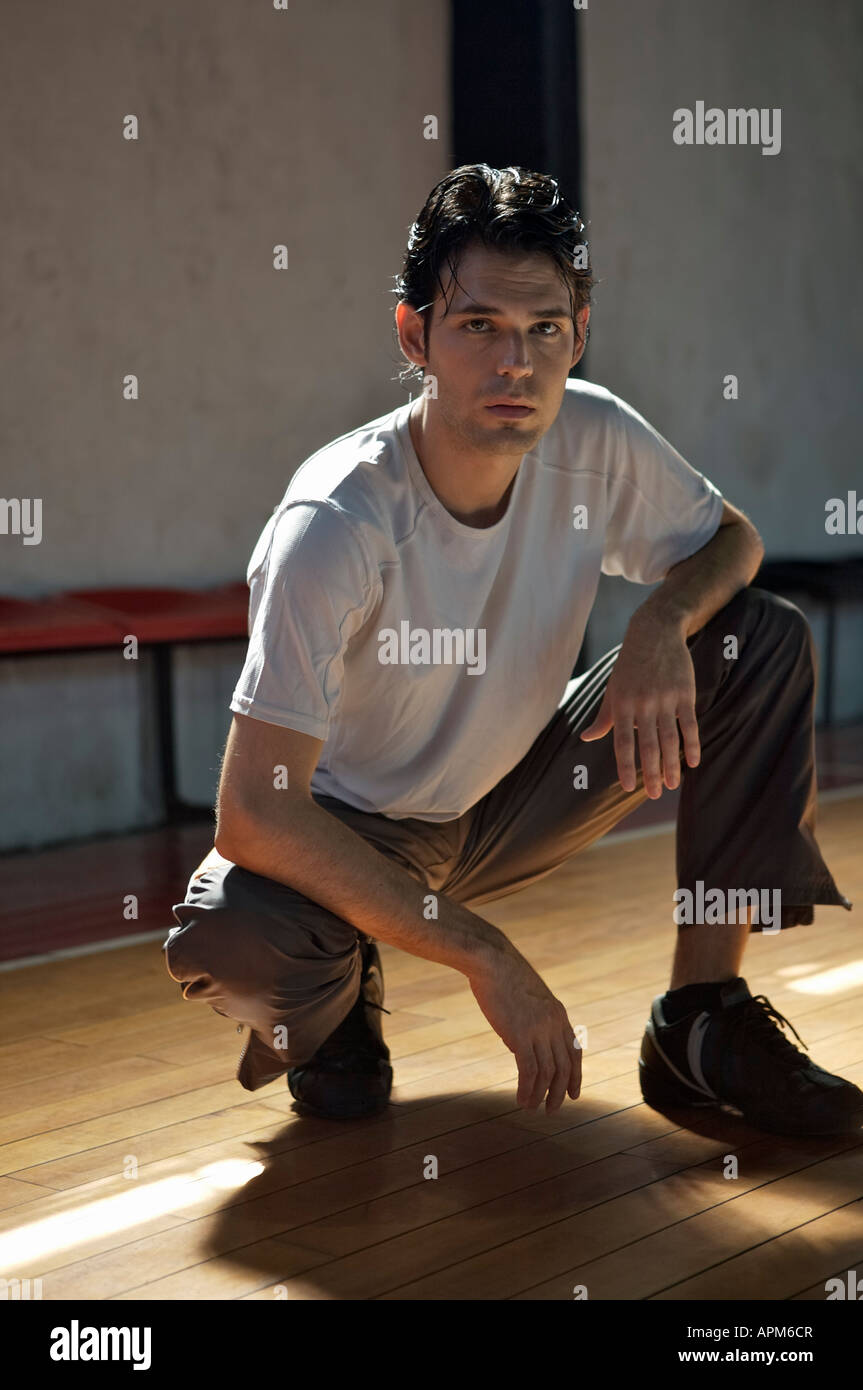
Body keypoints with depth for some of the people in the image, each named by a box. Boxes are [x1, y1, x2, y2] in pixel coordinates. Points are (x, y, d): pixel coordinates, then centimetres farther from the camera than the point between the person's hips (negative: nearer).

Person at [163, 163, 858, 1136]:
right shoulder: (336, 524, -31)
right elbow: (254, 812, -33)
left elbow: (728, 539, 5)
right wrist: (484, 956, -33)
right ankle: (334, 1001, 2)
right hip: (345, 833, -4)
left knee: (764, 639, -11)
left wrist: (661, 626, -21)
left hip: (512, 802, 5)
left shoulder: (595, 440, -16)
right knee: (226, 943, -38)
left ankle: (703, 1026, -5)